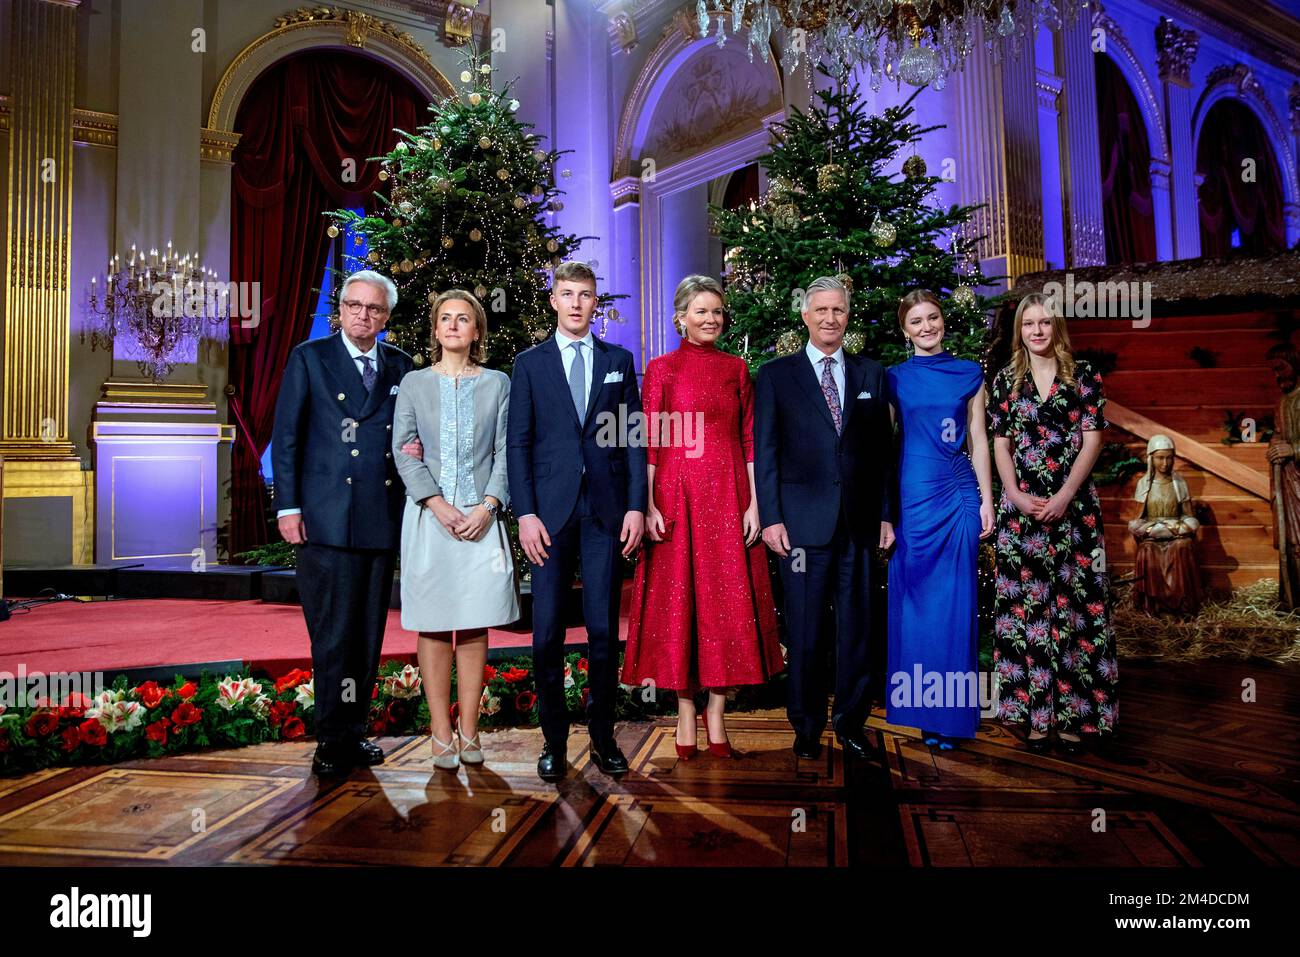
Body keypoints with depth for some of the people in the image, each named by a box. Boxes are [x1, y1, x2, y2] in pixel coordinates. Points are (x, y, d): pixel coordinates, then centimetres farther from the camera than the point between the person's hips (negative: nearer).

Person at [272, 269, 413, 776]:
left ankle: (352, 733, 21)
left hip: (383, 520, 4)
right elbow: (286, 436, 1)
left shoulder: (400, 365, 13)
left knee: (369, 635, 9)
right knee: (333, 634, -2)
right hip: (326, 520, -4)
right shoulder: (308, 357, 4)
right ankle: (335, 741, 10)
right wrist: (287, 507, -6)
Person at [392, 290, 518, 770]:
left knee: (474, 626, 2)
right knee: (433, 626, 2)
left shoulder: (497, 384, 10)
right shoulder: (414, 383, 9)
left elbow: (504, 452, 4)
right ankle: (441, 733, 9)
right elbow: (403, 451, 2)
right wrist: (437, 504, -11)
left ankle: (469, 729, 11)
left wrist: (488, 506, -10)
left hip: (481, 518, 0)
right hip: (429, 517, 0)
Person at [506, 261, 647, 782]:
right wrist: (525, 512, -6)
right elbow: (518, 442, 4)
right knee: (547, 632, 2)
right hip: (550, 509, 0)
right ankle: (554, 739, 15)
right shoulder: (530, 362, 9)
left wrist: (636, 505, -2)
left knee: (604, 629, 3)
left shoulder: (619, 360, 12)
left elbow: (633, 436, 8)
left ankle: (603, 735, 16)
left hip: (606, 509, 1)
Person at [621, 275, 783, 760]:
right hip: (677, 495, -2)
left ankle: (716, 719, 14)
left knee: (728, 601, 3)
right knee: (678, 599, 2)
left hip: (728, 496, 2)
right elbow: (649, 443, -1)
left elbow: (749, 440, 7)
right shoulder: (661, 369, 3)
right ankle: (685, 716, 13)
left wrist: (754, 503, -1)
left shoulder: (737, 368, 10)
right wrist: (648, 506, -9)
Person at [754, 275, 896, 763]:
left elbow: (882, 449, 11)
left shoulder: (871, 374, 12)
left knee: (856, 626, 9)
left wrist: (886, 514, 7)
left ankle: (851, 720, 23)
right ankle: (806, 723, 19)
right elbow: (764, 452, 0)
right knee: (805, 629, 5)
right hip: (803, 520, -2)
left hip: (860, 521, 3)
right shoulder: (775, 375, 4)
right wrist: (770, 517, -7)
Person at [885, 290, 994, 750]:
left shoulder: (970, 373, 9)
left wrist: (987, 499, 2)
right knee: (915, 601, 2)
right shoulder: (894, 379, 5)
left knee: (956, 602, 3)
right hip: (912, 495, -1)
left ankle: (952, 711, 14)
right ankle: (920, 709, 14)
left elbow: (978, 439, 9)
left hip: (960, 494, 1)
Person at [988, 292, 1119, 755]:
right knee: (1025, 604, 1)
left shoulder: (1083, 376, 6)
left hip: (1073, 504, -1)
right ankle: (1033, 710, 9)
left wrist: (1063, 497, -11)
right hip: (1021, 506, 1)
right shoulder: (1006, 381, 9)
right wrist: (1017, 496, -8)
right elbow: (1001, 445, 7)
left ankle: (1073, 714, 8)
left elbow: (1092, 440, 0)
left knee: (1074, 602, 0)